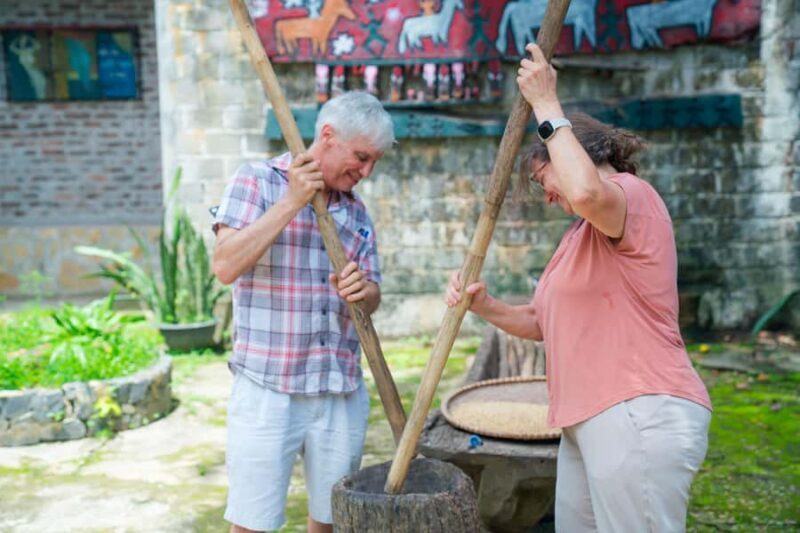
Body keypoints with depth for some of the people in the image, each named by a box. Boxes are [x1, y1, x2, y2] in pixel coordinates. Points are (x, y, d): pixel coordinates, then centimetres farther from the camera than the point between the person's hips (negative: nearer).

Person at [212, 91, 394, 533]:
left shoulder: (356, 210, 12)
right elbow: (225, 265, -16)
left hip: (342, 392, 5)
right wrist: (291, 202, -18)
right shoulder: (257, 181, -2)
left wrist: (363, 290, -12)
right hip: (267, 390, -4)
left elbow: (372, 299, 12)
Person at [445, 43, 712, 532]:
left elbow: (585, 190, -33)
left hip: (640, 417, -10)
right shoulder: (584, 233, 24)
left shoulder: (634, 194, -6)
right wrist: (485, 306, 2)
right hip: (591, 421, 10)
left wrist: (548, 107, -20)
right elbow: (540, 322, 20)